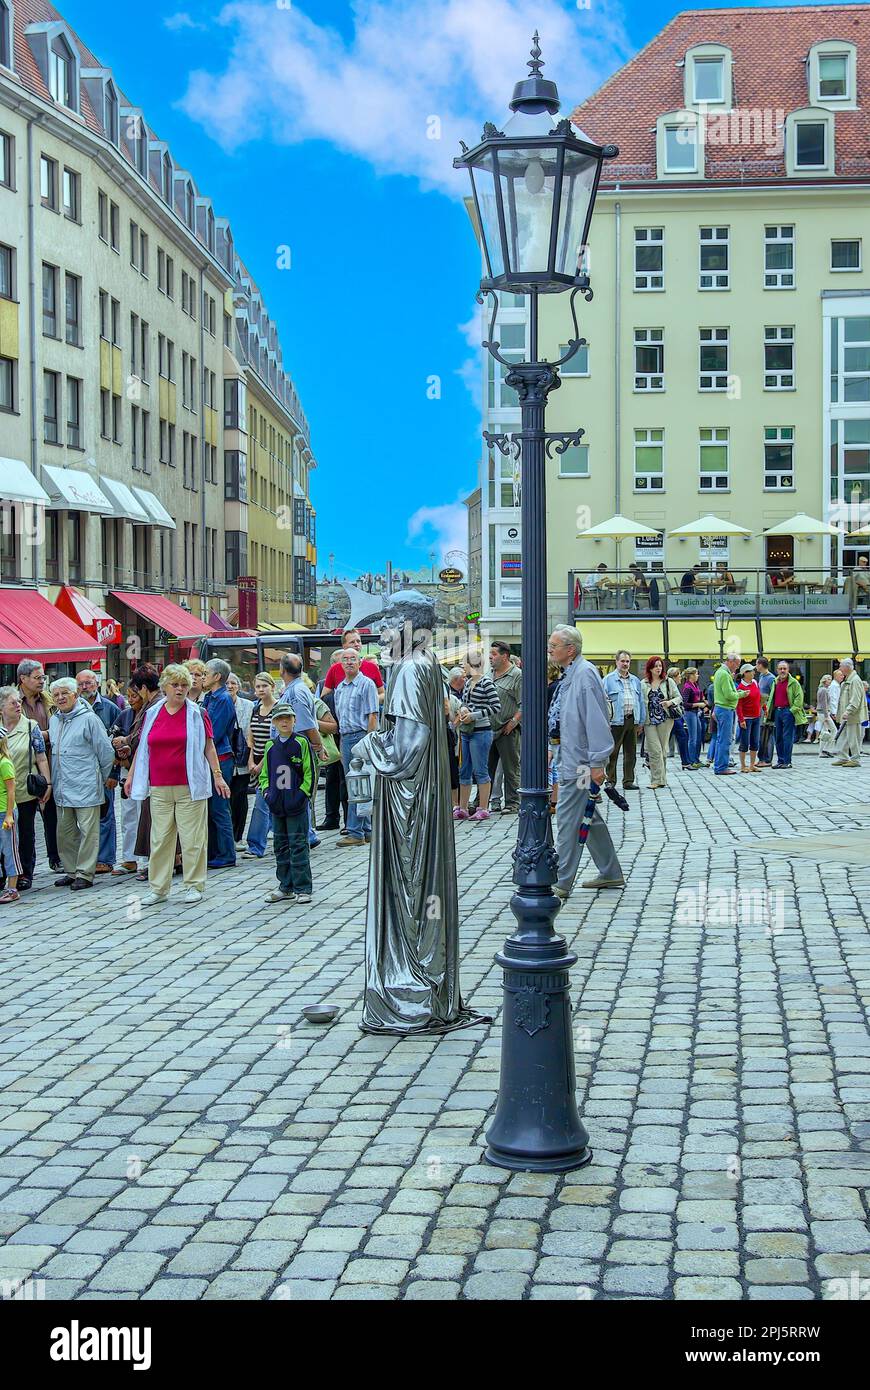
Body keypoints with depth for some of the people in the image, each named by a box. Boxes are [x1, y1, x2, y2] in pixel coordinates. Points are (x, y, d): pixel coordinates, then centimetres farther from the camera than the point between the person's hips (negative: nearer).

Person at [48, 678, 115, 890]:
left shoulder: (89, 719, -9)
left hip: (86, 789, -7)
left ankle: (85, 873, 2)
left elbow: (107, 753, -5)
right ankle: (71, 871, 21)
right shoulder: (53, 721, 13)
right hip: (62, 789, 7)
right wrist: (53, 782, 19)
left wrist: (100, 778, 4)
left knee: (88, 831, -3)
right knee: (65, 831, 11)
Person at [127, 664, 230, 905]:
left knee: (192, 838, 0)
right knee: (160, 838, 5)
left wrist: (217, 774, -3)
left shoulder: (197, 713, 1)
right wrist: (131, 775, 17)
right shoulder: (152, 713, 8)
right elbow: (142, 747, 16)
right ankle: (158, 888, 13)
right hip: (160, 788, 3)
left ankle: (194, 886, 9)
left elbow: (208, 746, 2)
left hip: (190, 787, -3)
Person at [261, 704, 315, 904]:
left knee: (298, 845, -5)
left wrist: (303, 794, -11)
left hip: (297, 804, -5)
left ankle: (302, 888, 0)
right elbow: (264, 773, 16)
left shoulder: (301, 744, -5)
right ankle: (286, 886, 20)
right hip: (277, 805, 5)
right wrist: (266, 792, 2)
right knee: (281, 846, 11)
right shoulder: (270, 746, 8)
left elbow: (310, 773, -4)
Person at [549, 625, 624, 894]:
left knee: (568, 819, -7)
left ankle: (561, 883, -2)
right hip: (572, 759, 10)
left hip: (580, 763, -10)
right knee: (589, 818, 16)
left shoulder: (584, 674, -18)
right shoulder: (569, 676, 13)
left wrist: (597, 763, -23)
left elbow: (595, 720, -22)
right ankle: (610, 874, 25)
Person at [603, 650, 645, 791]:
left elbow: (641, 702, 17)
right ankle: (610, 781, 5)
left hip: (632, 720, 5)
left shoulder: (635, 681, 16)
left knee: (630, 753, 8)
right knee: (612, 753, -2)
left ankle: (628, 781, 14)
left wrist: (641, 722, 12)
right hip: (616, 721, -5)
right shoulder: (608, 680, 0)